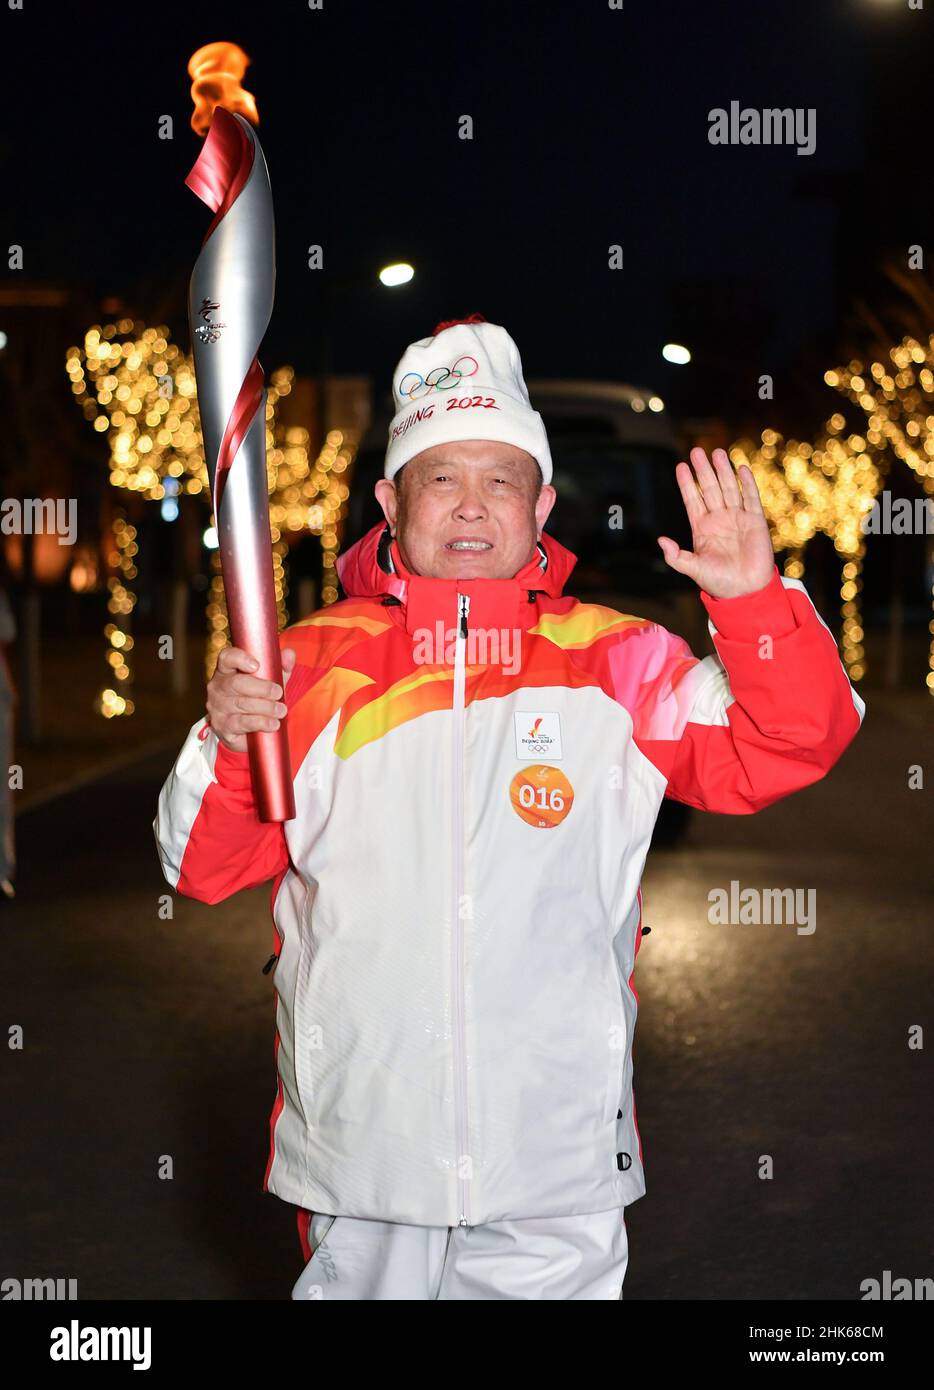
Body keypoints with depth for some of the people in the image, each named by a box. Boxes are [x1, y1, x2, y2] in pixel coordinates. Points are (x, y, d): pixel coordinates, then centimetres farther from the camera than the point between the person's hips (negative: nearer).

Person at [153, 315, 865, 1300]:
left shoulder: (622, 664, 0)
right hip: (360, 1146, 1)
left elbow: (789, 748, -8)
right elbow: (204, 869, -2)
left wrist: (756, 602, -23)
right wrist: (227, 746, -21)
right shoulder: (312, 663, -1)